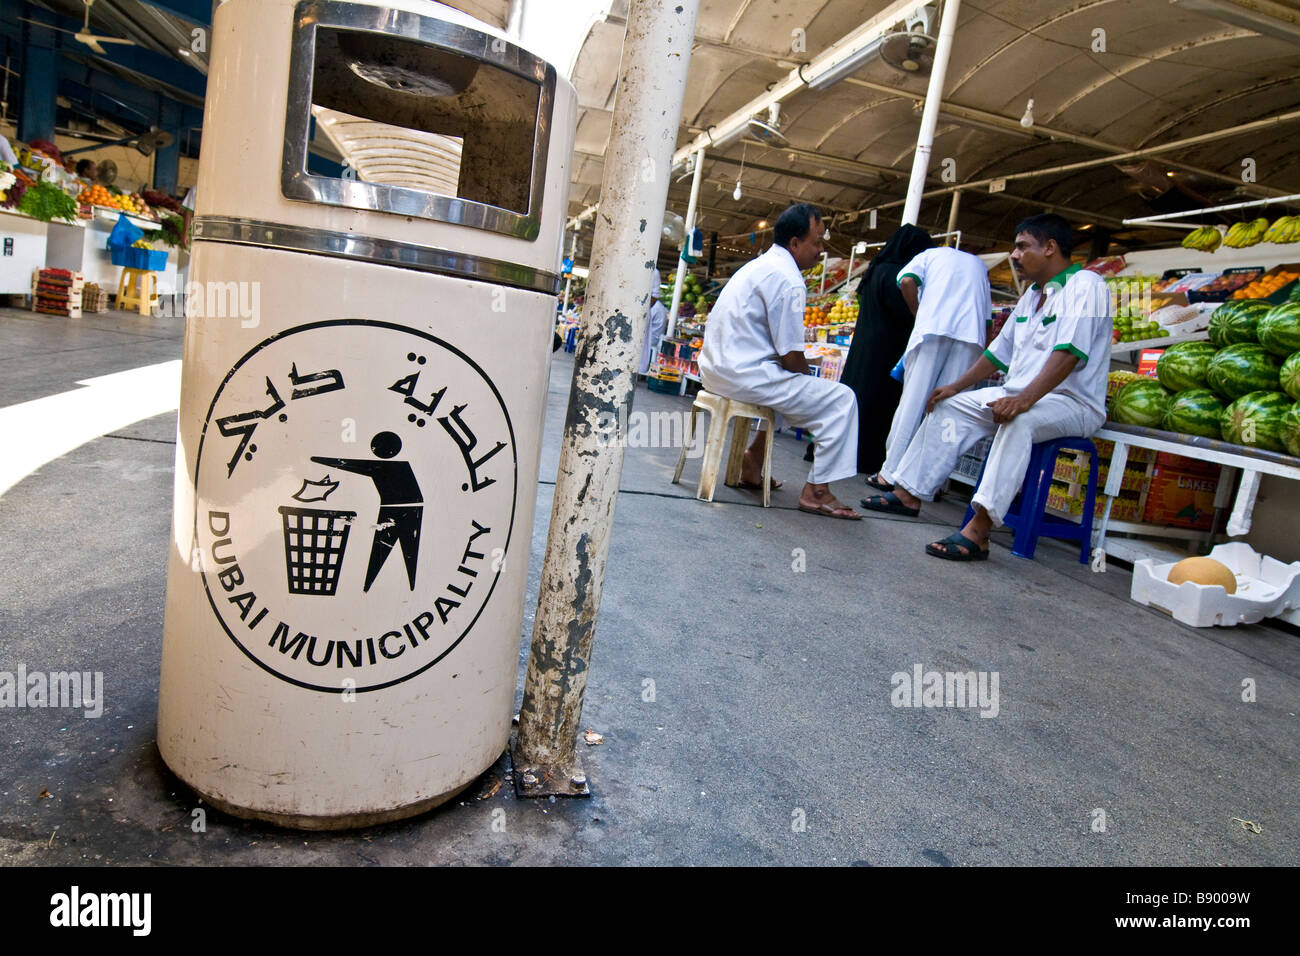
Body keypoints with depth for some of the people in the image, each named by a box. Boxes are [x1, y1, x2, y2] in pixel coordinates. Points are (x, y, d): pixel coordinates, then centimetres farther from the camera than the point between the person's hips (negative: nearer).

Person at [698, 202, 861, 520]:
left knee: (788, 388, 34)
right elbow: (792, 356, -15)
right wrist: (808, 381, 6)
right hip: (744, 374, -10)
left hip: (716, 367, 10)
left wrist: (804, 382, 21)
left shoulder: (760, 265, 18)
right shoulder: (788, 279, -13)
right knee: (841, 399, -4)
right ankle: (816, 491, -2)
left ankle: (753, 463, 27)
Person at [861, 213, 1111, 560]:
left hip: (1072, 402, -9)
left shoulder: (1085, 286, -11)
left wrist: (1024, 399, -37)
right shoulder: (1032, 295, 17)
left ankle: (978, 532, -42)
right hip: (1020, 395, 10)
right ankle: (910, 494, 4)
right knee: (950, 405, 4)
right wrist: (956, 386, 15)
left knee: (1020, 420, -39)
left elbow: (1070, 353, -26)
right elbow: (999, 351, 22)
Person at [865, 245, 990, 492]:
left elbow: (907, 281, 3)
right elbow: (986, 314, 26)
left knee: (913, 400, -3)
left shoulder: (931, 254, 25)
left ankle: (890, 473, -3)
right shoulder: (980, 266, 36)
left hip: (934, 328, -3)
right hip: (972, 336, 3)